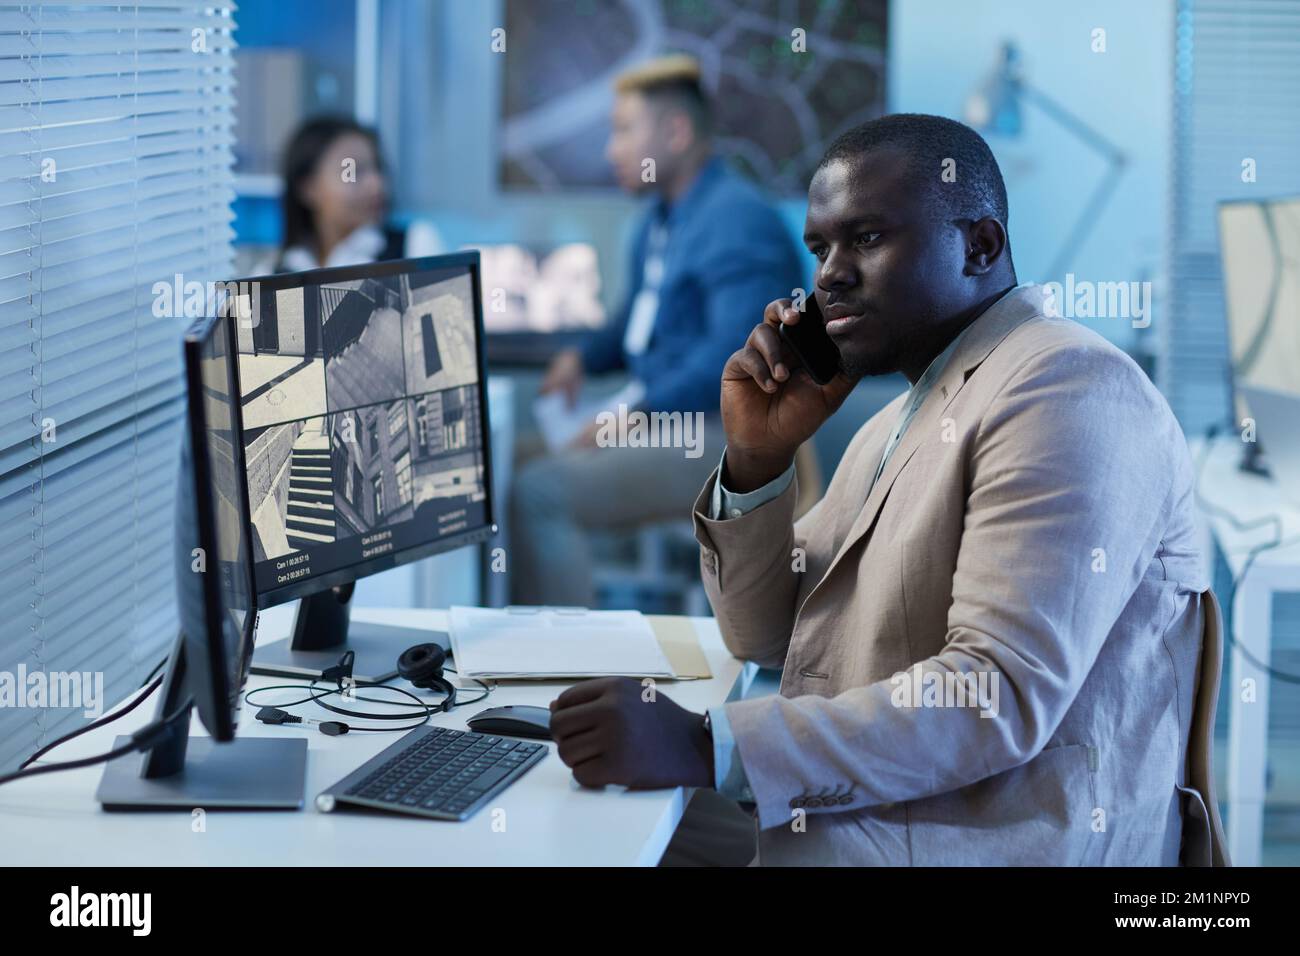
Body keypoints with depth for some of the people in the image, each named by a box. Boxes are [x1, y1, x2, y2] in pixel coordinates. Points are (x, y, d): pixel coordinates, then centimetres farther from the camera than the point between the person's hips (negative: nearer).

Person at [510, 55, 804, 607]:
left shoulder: (737, 221, -16)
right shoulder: (664, 217, 16)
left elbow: (735, 353, -26)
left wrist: (637, 414, -26)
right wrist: (585, 358, 10)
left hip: (721, 438, -10)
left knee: (541, 494, -25)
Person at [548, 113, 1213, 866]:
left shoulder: (1066, 388, -13)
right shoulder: (901, 420, 18)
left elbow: (1006, 696, -23)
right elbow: (765, 637, 21)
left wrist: (706, 750, -27)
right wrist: (757, 458, 3)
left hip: (983, 846, -8)